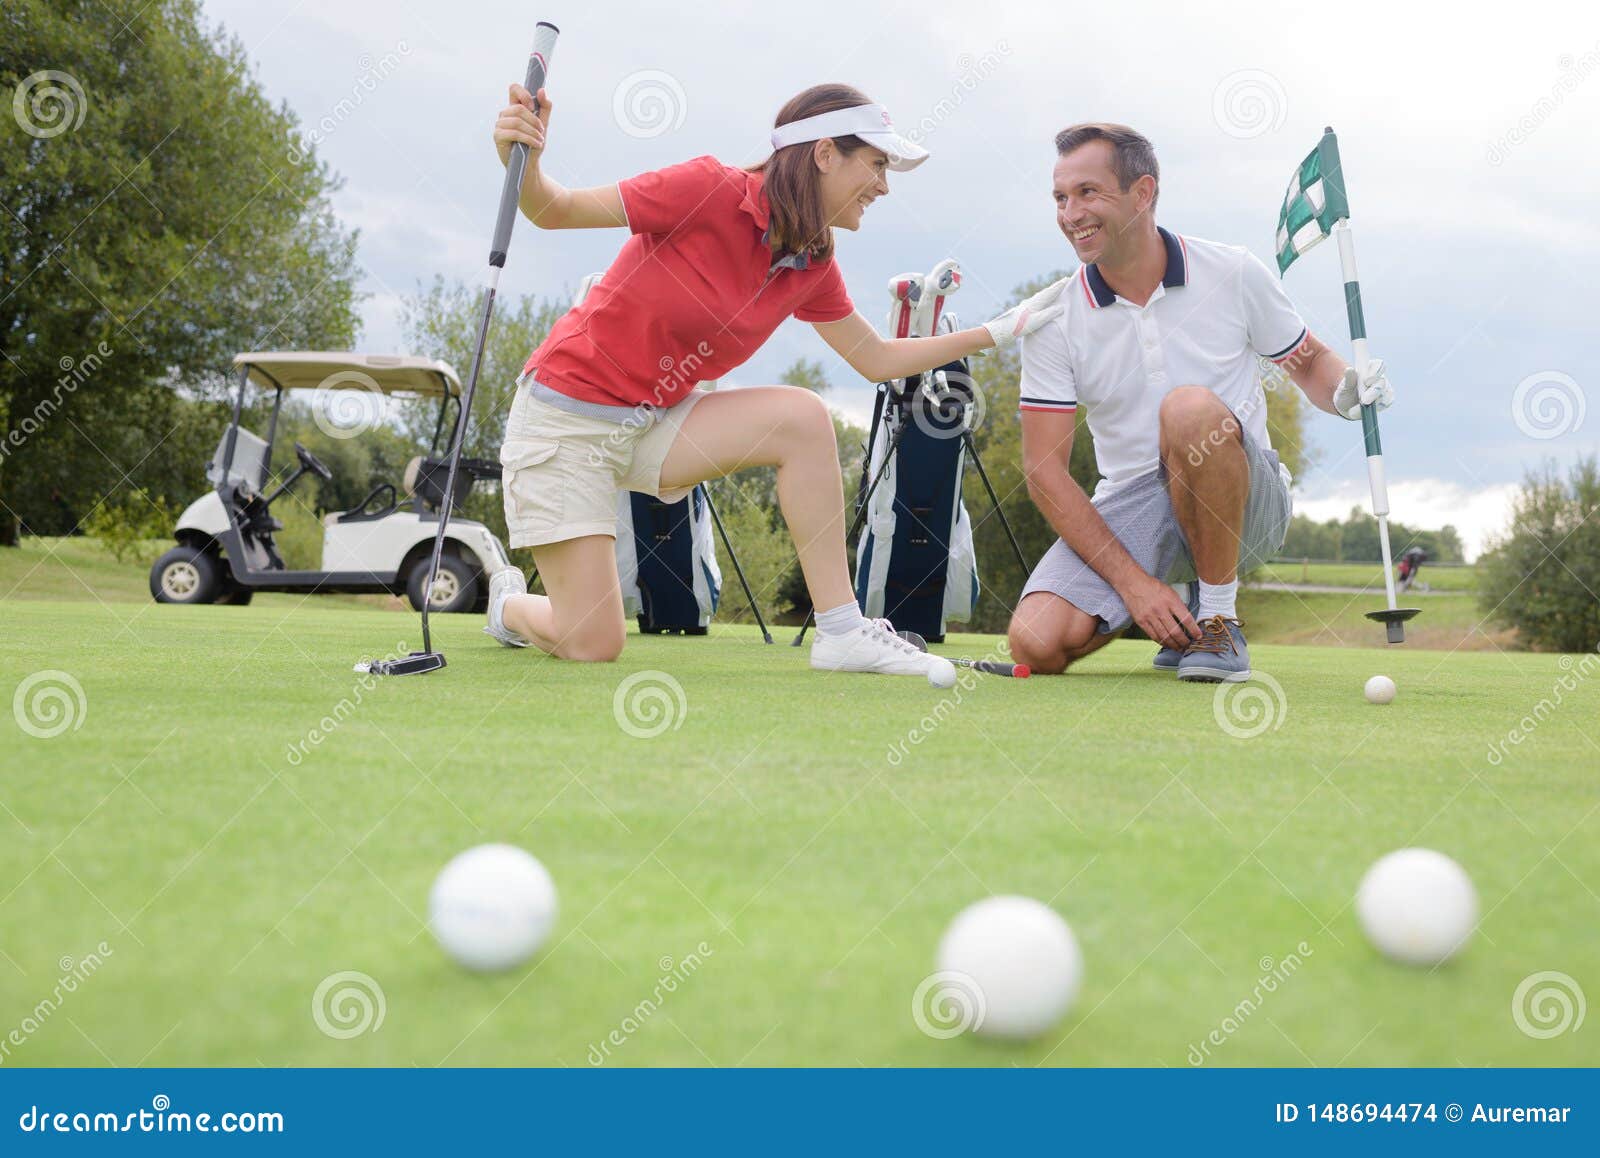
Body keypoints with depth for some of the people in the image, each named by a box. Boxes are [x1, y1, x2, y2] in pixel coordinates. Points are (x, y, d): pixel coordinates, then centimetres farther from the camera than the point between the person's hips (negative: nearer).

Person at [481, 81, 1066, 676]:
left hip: (655, 423, 6)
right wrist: (522, 162, -37)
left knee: (802, 417, -19)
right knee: (592, 646, -12)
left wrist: (996, 332, 9)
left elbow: (878, 360, 13)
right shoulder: (710, 190, -21)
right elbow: (555, 210, -15)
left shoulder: (812, 268, 1)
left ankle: (842, 632, -13)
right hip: (565, 417, -6)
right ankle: (510, 601, 25)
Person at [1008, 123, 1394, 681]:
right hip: (1131, 507, 2)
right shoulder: (1053, 322, -4)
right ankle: (1175, 617, 10)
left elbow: (1308, 360, 12)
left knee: (1191, 408, -35)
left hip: (1243, 505, -2)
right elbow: (1044, 469, -8)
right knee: (1037, 642, -24)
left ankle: (1218, 617, -17)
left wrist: (1344, 392, -14)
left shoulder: (1233, 273, -4)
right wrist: (1131, 579, -17)